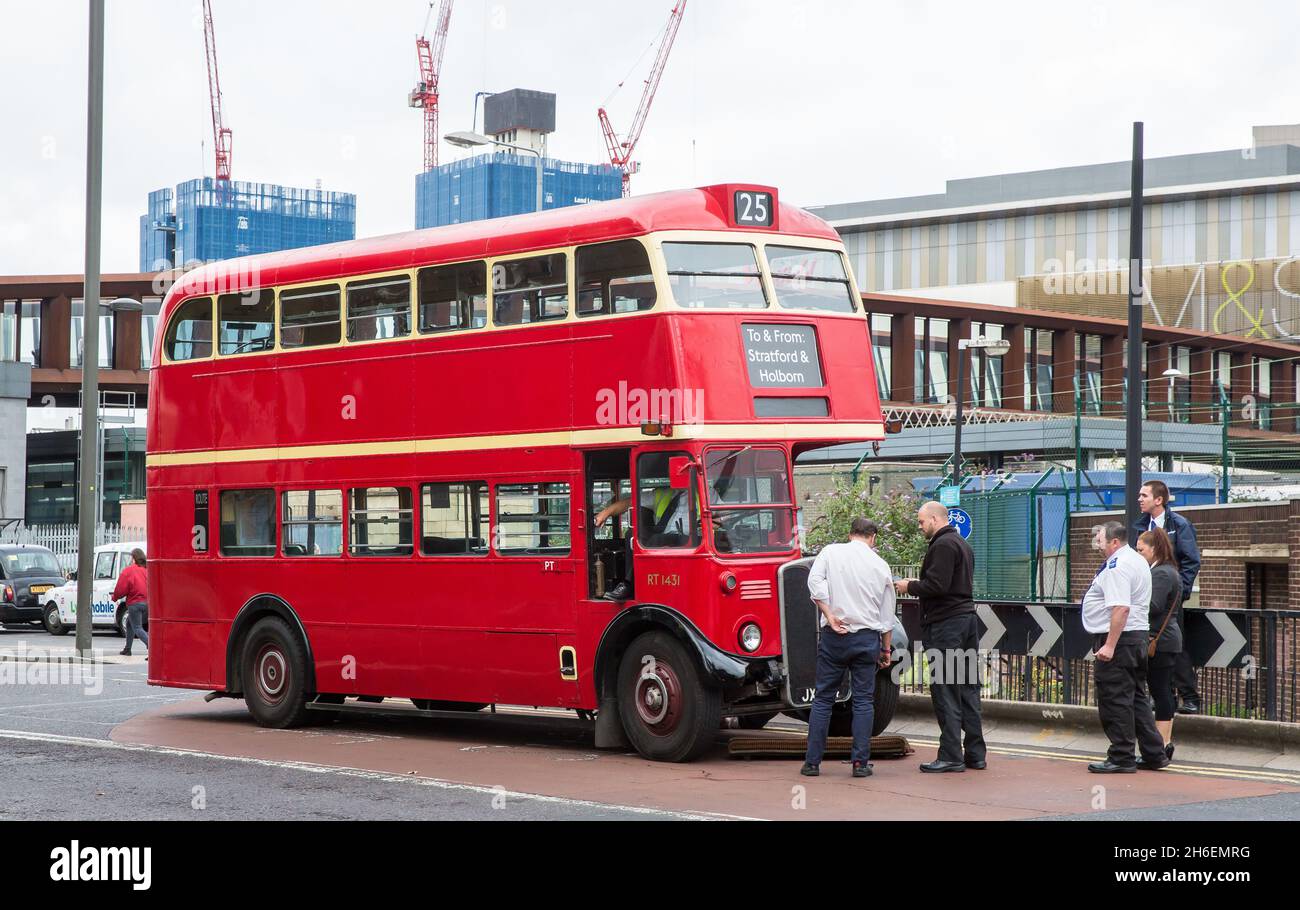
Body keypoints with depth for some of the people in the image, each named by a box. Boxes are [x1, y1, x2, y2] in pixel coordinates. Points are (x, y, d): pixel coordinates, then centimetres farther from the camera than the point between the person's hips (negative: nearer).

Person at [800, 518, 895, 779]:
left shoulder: (831, 552, 3)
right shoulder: (880, 566, 8)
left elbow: (815, 582, -14)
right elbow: (887, 613, 13)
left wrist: (830, 617, -11)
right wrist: (886, 649, 22)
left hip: (834, 636, -1)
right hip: (867, 636, 1)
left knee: (823, 698, 6)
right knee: (864, 700, 6)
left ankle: (812, 762, 5)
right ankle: (860, 762, 2)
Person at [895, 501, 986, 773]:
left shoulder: (942, 545, -12)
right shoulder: (962, 544, 20)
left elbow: (937, 585, -21)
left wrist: (910, 586, -5)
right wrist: (918, 584, 18)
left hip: (946, 625, -10)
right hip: (967, 619, 10)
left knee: (945, 691, -6)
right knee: (968, 689, 11)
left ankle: (951, 756, -7)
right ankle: (975, 754, 13)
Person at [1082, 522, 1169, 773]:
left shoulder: (1117, 566, -17)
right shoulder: (1138, 561, 17)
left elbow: (1121, 608, -26)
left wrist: (1110, 645, -27)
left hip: (1118, 639, -11)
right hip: (1140, 633, 11)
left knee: (1115, 700, -5)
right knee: (1136, 698, 15)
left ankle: (1121, 759, -2)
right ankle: (1154, 755, 17)